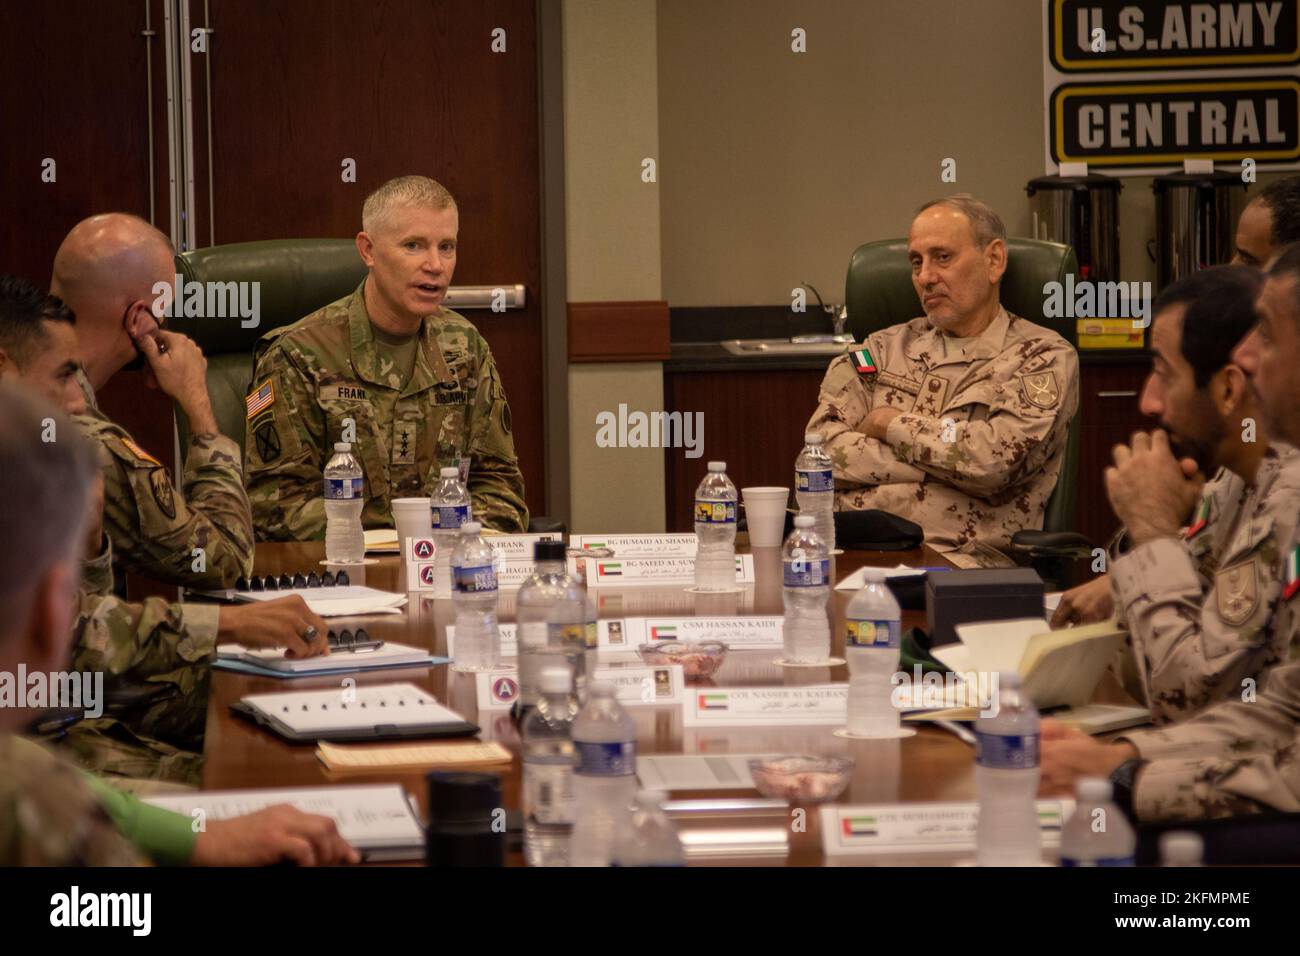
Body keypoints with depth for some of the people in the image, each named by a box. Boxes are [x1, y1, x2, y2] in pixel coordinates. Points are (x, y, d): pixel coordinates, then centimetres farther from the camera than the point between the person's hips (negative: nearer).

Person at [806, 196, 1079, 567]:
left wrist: (890, 423, 2)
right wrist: (946, 464, -4)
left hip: (960, 558, -4)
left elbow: (996, 459, -11)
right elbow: (822, 448, 5)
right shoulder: (885, 348, 21)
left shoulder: (1044, 357, 7)